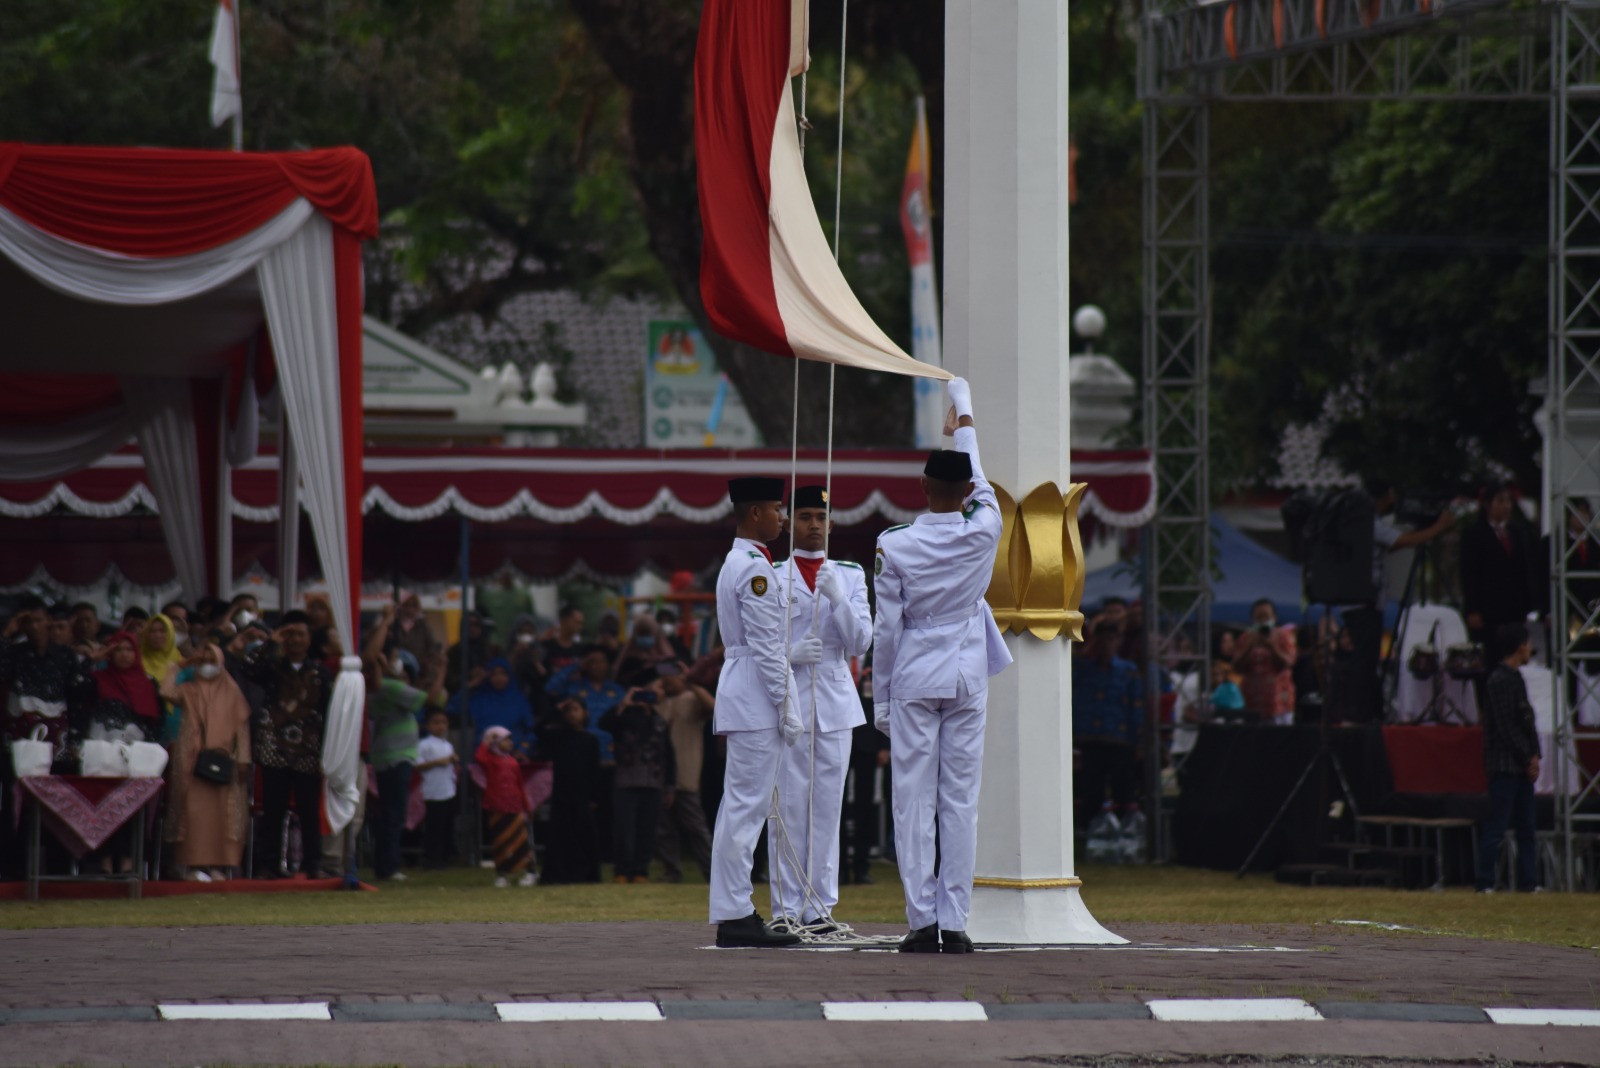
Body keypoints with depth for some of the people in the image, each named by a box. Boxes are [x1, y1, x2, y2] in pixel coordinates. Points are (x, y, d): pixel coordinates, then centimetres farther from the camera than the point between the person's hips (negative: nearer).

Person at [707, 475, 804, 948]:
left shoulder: (735, 564, 17)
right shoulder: (756, 569, -14)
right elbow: (765, 647, -17)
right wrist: (786, 708, -15)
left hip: (739, 697, 11)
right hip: (757, 701, -11)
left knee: (740, 806, 10)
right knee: (747, 806, -10)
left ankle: (734, 913, 11)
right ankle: (736, 916, -11)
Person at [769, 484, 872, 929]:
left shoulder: (850, 575, 12)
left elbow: (860, 642, 4)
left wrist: (837, 598, -10)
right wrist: (790, 652, -12)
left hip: (835, 703, 2)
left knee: (827, 805, 1)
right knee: (788, 807, -6)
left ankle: (820, 905, 6)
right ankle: (788, 908, -4)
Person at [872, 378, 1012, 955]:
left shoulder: (894, 547, -7)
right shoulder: (984, 534, -4)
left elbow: (886, 631, -3)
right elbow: (981, 484, 18)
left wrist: (881, 701, 7)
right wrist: (963, 415, 34)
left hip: (913, 680, -1)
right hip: (967, 680, 1)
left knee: (914, 801, 0)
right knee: (961, 801, 1)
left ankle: (922, 921, -5)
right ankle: (955, 923, -2)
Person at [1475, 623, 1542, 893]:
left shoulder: (1515, 678, 17)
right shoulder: (1500, 681, -13)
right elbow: (1506, 728, -17)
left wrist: (1533, 755, 6)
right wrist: (1528, 759, -13)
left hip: (1521, 766, 10)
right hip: (1505, 764, -10)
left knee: (1526, 826, 10)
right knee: (1496, 826, -9)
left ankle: (1528, 881, 13)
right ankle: (1485, 883, -8)